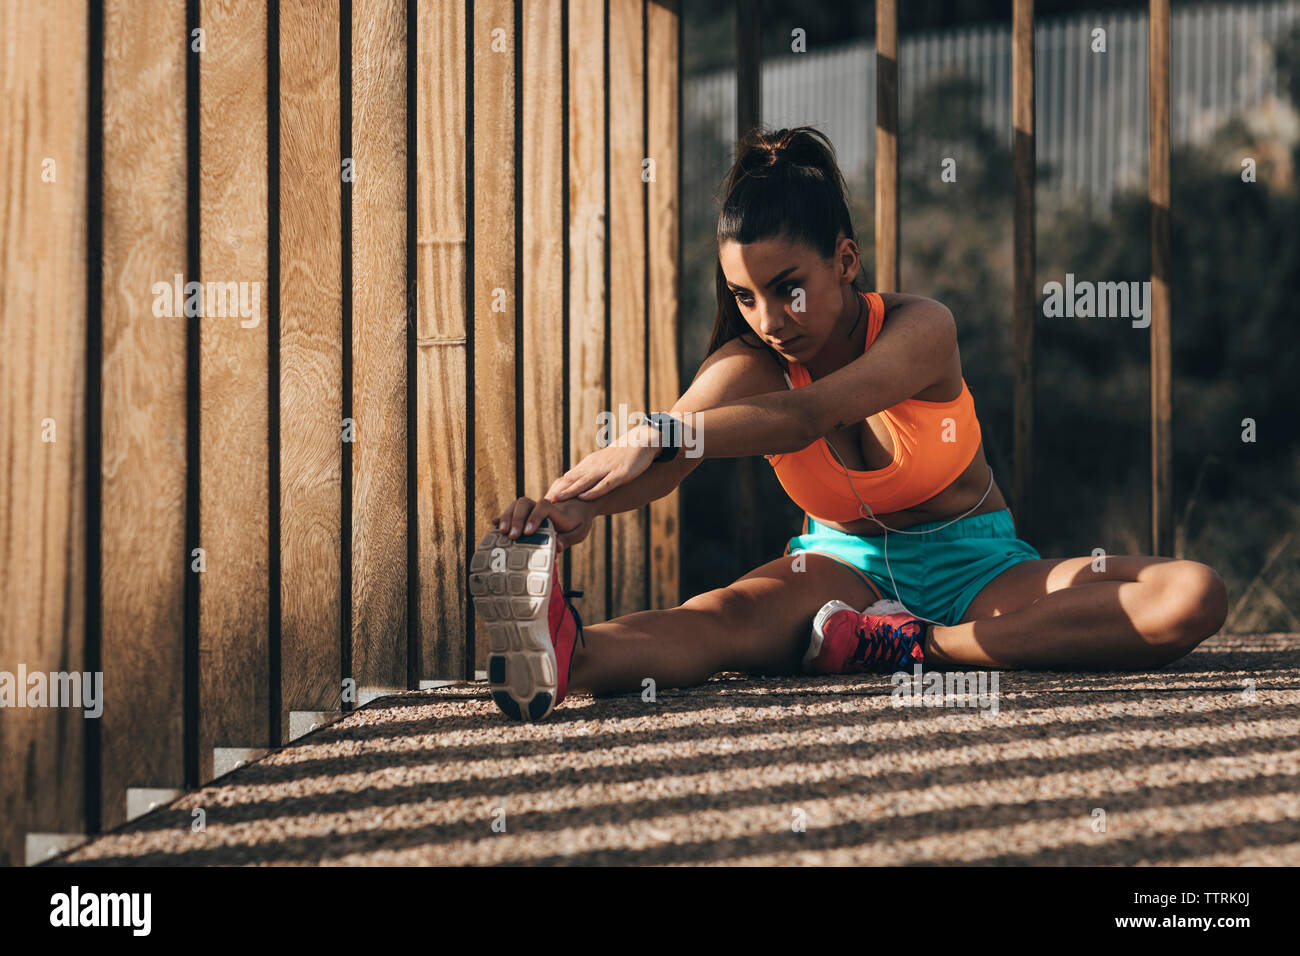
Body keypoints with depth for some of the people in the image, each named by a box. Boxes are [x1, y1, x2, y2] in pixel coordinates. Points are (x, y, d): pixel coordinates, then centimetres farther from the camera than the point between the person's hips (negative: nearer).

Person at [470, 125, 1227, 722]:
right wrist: (577, 506, -54)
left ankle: (909, 646, -38)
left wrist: (659, 437, -54)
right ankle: (566, 658, -70)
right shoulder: (747, 368, -9)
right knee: (733, 614, -36)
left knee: (1192, 598, -27)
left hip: (975, 564, 0)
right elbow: (652, 469, -28)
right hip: (846, 566, 0)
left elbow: (811, 415, -38)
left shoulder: (920, 328, -17)